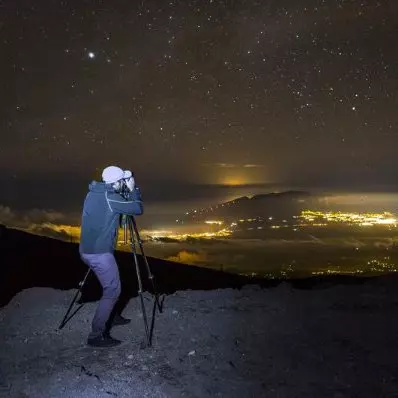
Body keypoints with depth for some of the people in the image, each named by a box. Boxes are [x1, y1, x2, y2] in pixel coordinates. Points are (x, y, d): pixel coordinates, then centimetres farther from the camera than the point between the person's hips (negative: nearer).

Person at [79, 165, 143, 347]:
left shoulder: (93, 194, 10)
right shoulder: (109, 197, -17)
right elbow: (138, 209, -12)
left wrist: (127, 192, 15)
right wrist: (133, 189, 1)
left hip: (88, 250, 9)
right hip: (100, 252, -9)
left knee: (110, 284, 25)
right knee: (112, 290, -2)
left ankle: (111, 316, 38)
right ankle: (96, 335, -2)